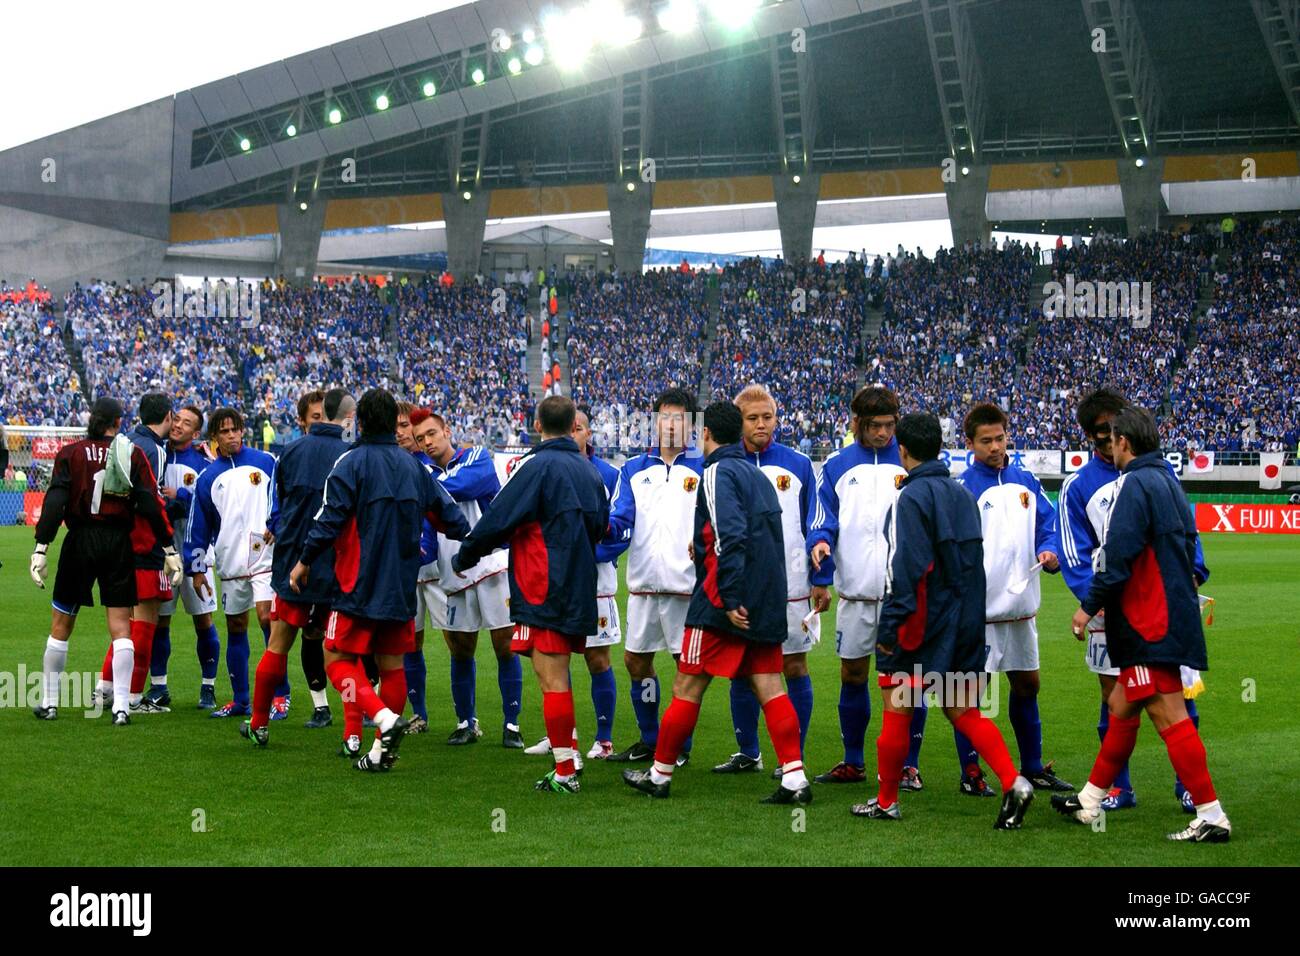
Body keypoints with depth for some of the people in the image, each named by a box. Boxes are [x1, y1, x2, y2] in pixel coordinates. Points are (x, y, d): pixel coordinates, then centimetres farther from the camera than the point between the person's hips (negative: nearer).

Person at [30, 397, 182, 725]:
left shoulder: (70, 454, 0)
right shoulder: (133, 454, 1)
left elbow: (55, 501, -7)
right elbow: (151, 504, -3)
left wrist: (41, 549, -9)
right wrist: (169, 551, 0)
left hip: (79, 543, 0)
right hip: (119, 545, 0)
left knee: (60, 624, 11)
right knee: (120, 626, 3)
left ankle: (49, 702, 17)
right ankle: (121, 705, -4)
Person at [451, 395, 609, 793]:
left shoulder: (536, 466, -10)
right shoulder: (589, 471, 11)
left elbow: (496, 520, -12)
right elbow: (600, 527, 21)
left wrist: (463, 558, 2)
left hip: (544, 592, -7)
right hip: (580, 592, 8)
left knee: (552, 680, -6)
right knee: (558, 678, 15)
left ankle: (564, 774, -5)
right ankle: (566, 762, 17)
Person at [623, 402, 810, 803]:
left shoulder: (718, 472, -9)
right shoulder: (757, 475, 16)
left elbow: (731, 537, -21)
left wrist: (730, 599, -23)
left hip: (726, 604, -8)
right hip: (766, 603, 8)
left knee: (687, 688, 2)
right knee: (768, 687, 4)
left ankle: (660, 775, 11)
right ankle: (795, 779, -4)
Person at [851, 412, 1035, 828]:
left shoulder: (911, 497, -13)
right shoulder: (963, 495, 10)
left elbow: (904, 568, -19)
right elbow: (973, 562, 14)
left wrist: (889, 626, -16)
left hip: (921, 623, -7)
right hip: (964, 621, 7)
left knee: (895, 709, 6)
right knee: (964, 711, 11)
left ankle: (886, 801, 16)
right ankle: (1013, 782, -5)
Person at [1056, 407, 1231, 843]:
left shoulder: (1134, 484, -13)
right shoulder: (1168, 482, 16)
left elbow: (1118, 554, -19)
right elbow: (1187, 549, 20)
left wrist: (1090, 605, -10)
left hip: (1150, 623, -10)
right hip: (1171, 611, 10)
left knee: (1168, 714, -9)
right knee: (1122, 707, 17)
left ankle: (1211, 816, -9)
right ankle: (1090, 801, 26)